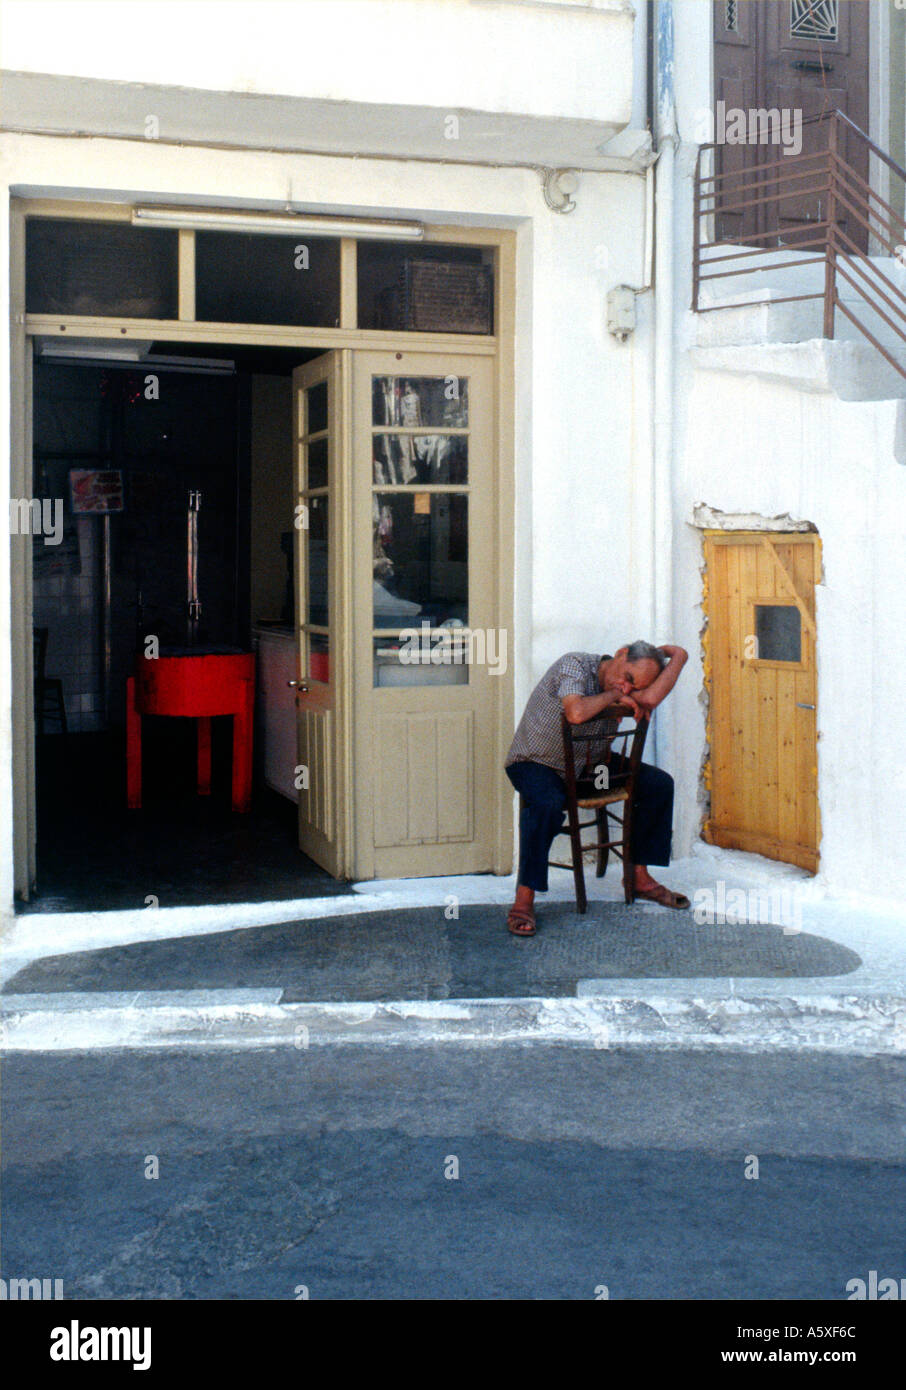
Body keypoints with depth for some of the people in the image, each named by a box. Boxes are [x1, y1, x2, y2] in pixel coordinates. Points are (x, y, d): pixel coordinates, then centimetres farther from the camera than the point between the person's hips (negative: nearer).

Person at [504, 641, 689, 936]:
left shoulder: (618, 687, -4)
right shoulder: (575, 665, -21)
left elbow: (649, 699, -28)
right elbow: (576, 713, -40)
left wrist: (678, 658, -22)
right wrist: (613, 695, -24)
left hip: (588, 765, 7)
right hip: (537, 764, -7)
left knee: (659, 784, -2)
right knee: (547, 804, -39)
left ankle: (639, 877, 9)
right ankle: (523, 902, -30)